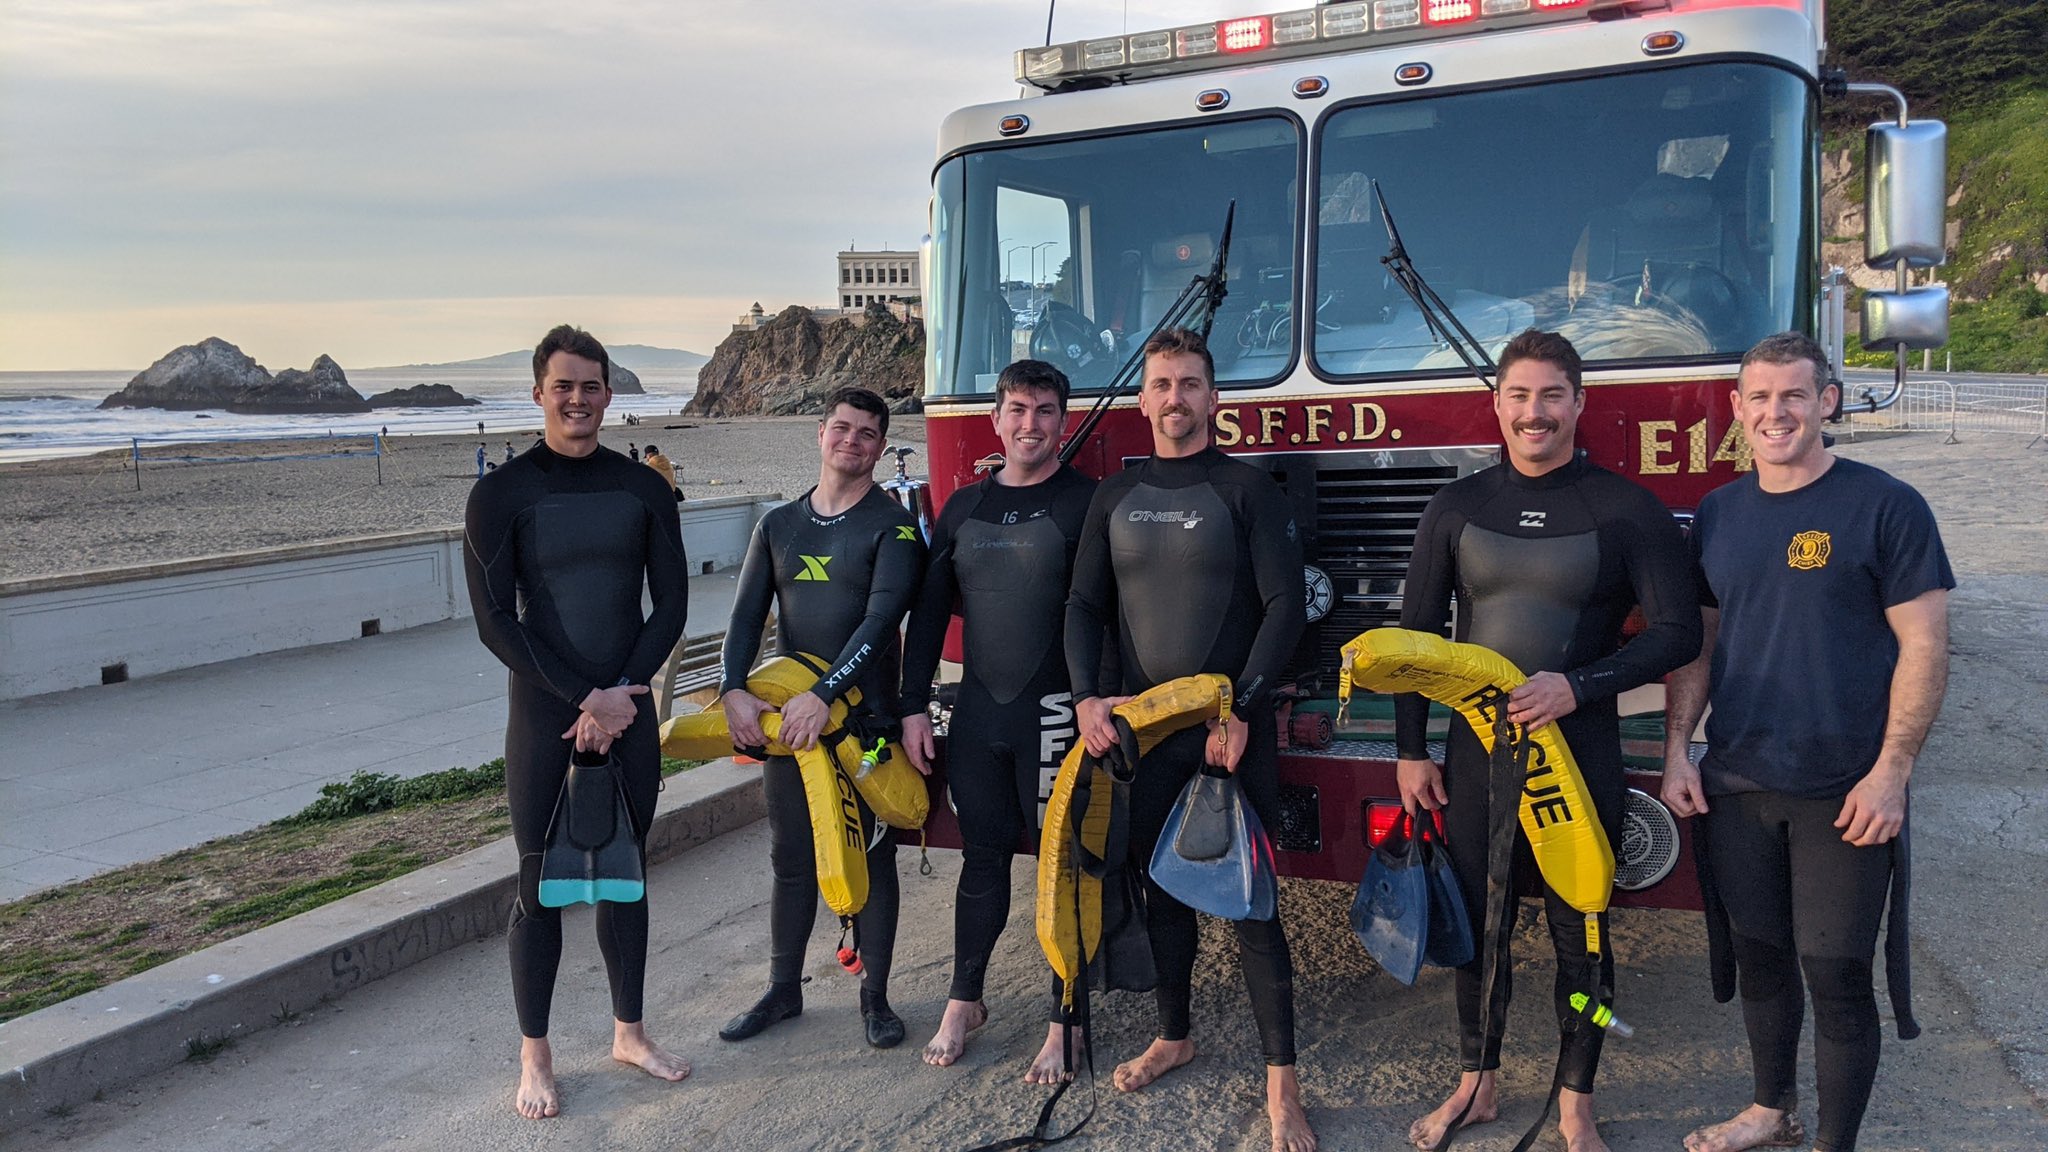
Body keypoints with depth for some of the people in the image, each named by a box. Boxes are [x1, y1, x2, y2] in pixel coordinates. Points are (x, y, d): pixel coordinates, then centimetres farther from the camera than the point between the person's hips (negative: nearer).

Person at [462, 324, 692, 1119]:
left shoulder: (642, 489, 5)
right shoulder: (501, 495, -4)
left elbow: (672, 605, 4)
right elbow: (495, 621, -9)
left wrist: (622, 692, -9)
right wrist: (584, 698, -15)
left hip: (628, 707, 3)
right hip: (542, 711, -3)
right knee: (542, 882, 2)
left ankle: (629, 1031, 28)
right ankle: (535, 1056, 17)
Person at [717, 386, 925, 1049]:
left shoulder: (893, 526, -5)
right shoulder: (778, 526, 10)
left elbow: (881, 620, -16)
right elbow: (747, 616, 5)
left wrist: (824, 696, -24)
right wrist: (734, 691, -12)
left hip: (865, 714, -4)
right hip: (785, 716, 4)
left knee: (871, 857, 4)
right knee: (792, 858, 12)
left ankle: (875, 997, 16)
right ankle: (784, 989, 25)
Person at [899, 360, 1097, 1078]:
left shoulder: (1088, 502, -4)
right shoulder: (964, 507, 10)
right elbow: (930, 611, 11)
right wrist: (913, 708, 6)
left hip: (1055, 715, -4)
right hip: (978, 714, 4)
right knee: (982, 857, 14)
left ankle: (1064, 1022, 16)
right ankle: (964, 1002, 28)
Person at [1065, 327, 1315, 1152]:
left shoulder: (1247, 490, -3)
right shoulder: (1114, 497, 9)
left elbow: (1285, 608, -8)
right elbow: (1085, 606, 8)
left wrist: (1240, 709, -17)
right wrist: (1087, 698, -7)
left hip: (1233, 732, -4)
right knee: (1163, 888, 15)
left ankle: (1281, 1084, 7)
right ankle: (1173, 1036, 33)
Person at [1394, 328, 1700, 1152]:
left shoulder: (1626, 510, -5)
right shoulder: (1458, 506, 3)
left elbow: (1677, 630, -7)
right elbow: (1418, 632, 5)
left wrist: (1577, 685, -21)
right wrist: (1410, 750, 3)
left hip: (1579, 753, -2)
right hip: (1474, 751, 3)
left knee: (1578, 932, 9)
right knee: (1476, 924, 13)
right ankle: (1476, 1084, 32)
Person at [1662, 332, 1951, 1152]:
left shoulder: (1885, 507, -7)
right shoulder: (1718, 515, 7)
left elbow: (1924, 646, -8)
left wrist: (1891, 770, -14)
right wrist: (1677, 750, 5)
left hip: (1842, 796, -4)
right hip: (1736, 786, 5)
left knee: (1837, 975, 3)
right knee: (1758, 956, 16)